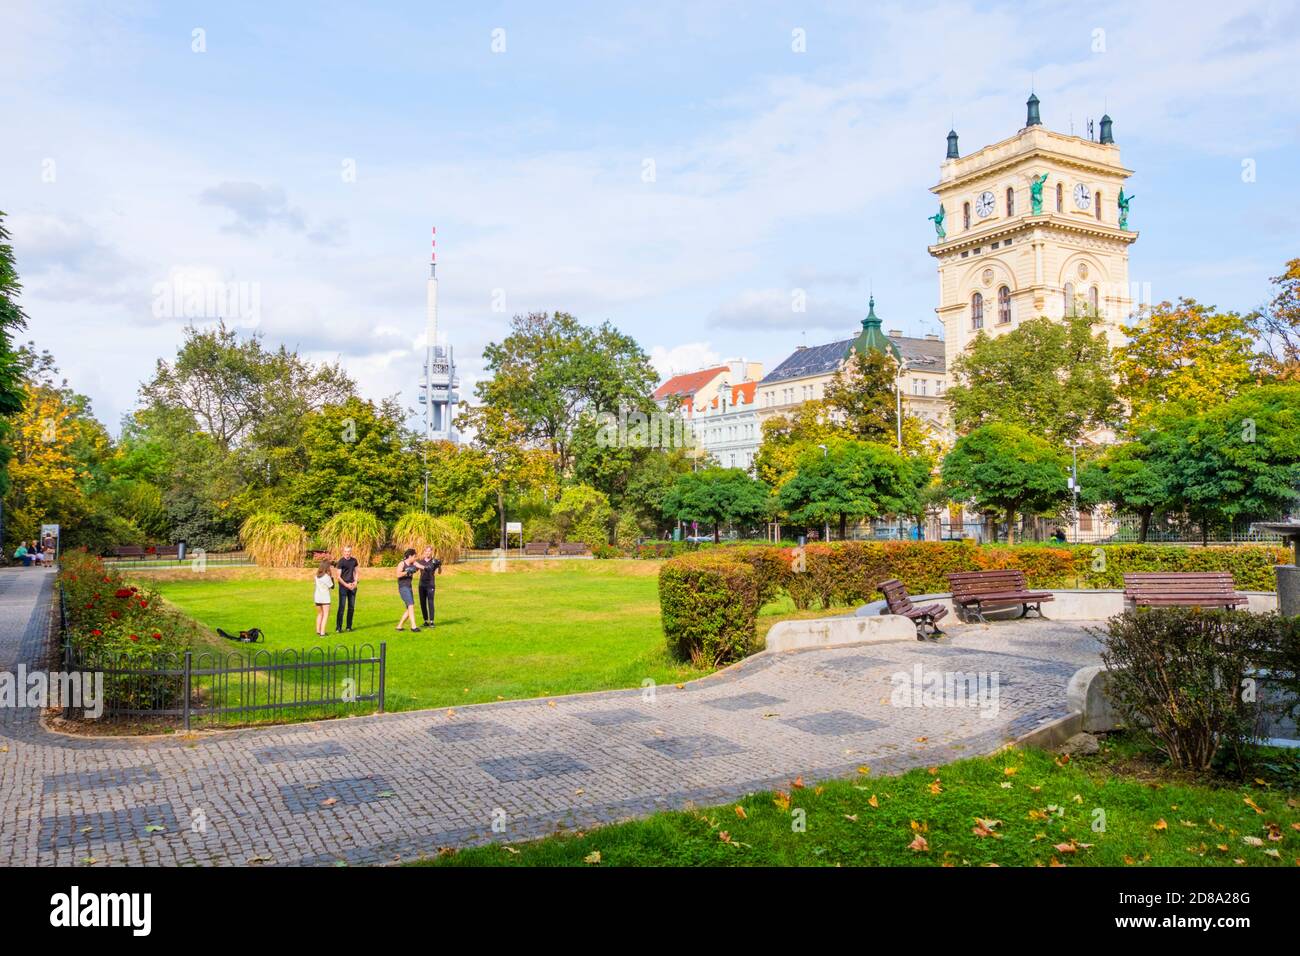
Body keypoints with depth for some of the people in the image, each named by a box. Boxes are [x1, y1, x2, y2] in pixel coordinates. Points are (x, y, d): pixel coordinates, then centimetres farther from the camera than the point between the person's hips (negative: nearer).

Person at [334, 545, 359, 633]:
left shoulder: (354, 560, 8)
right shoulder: (341, 562, -7)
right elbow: (339, 577, -8)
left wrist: (355, 582, 0)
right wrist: (346, 585, -15)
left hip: (352, 586, 5)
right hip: (343, 586, -5)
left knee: (351, 607, 7)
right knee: (342, 607, -8)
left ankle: (349, 626, 16)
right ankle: (338, 628, -5)